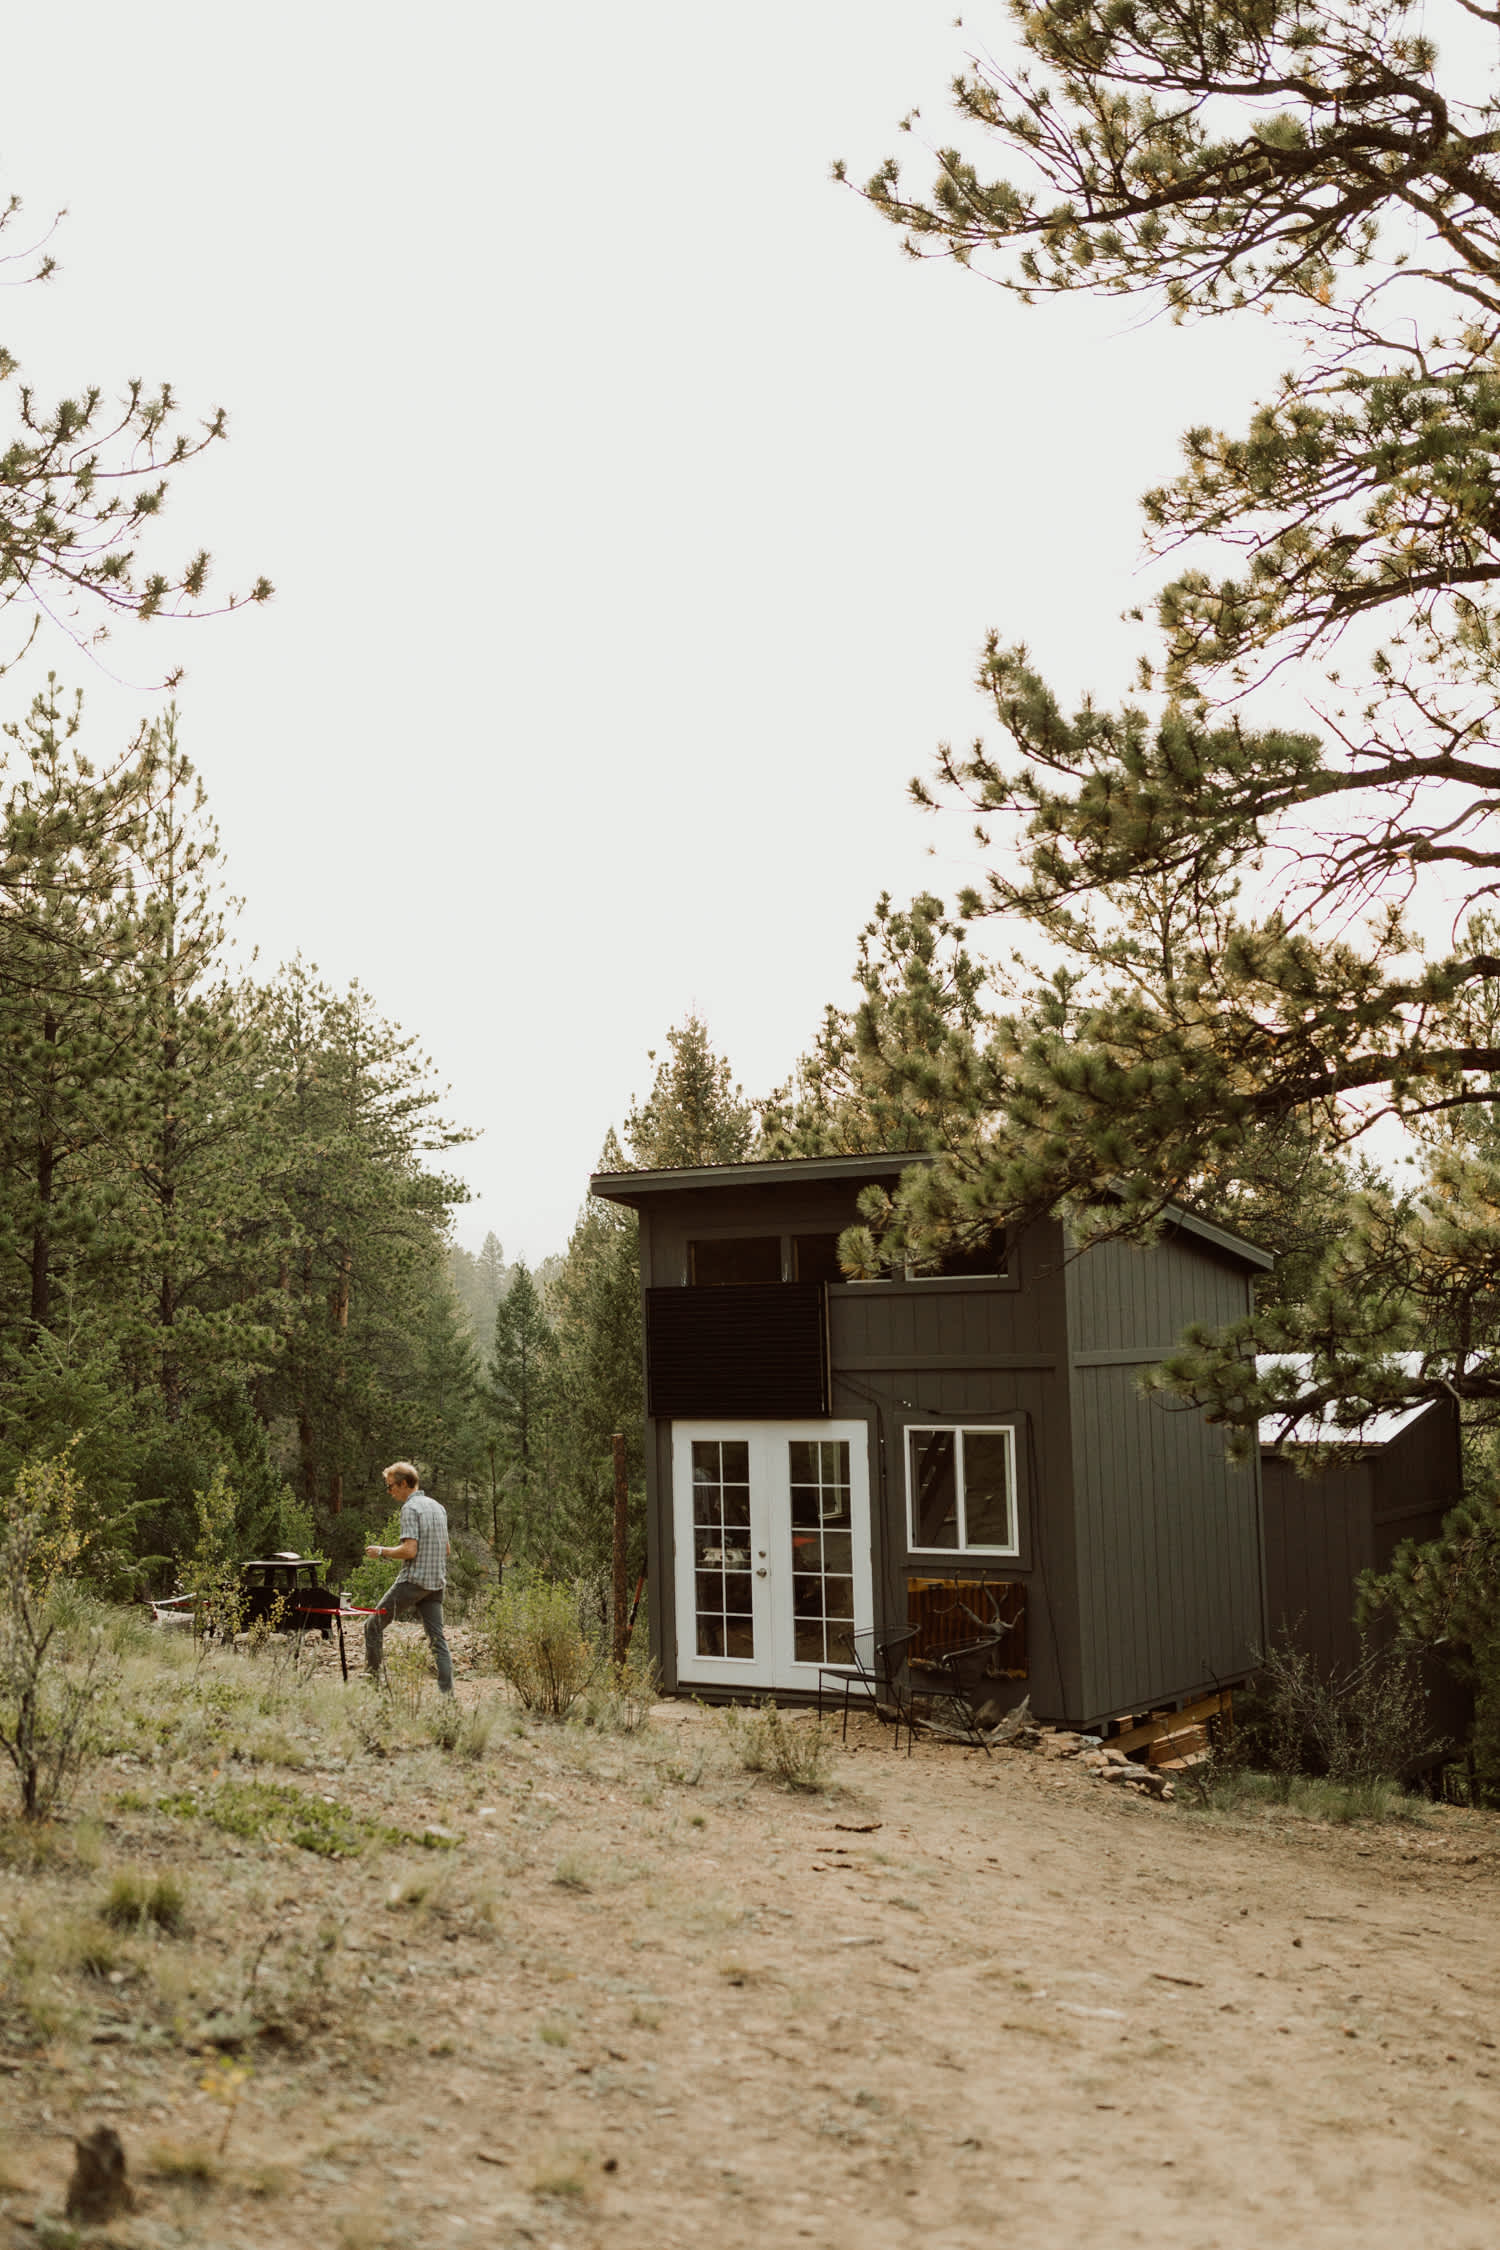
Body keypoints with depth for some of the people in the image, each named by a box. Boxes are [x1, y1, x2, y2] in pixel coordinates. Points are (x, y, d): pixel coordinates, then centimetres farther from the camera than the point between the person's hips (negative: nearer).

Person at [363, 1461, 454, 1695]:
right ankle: (447, 1692, -1)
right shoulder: (438, 1507, 14)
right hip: (436, 1582, 8)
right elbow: (446, 1549, 19)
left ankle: (374, 1677, 10)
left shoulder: (410, 1508, -11)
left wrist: (382, 1552, -5)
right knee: (436, 1638, 5)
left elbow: (409, 1550, -19)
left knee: (374, 1625, 7)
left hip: (413, 1580, -8)